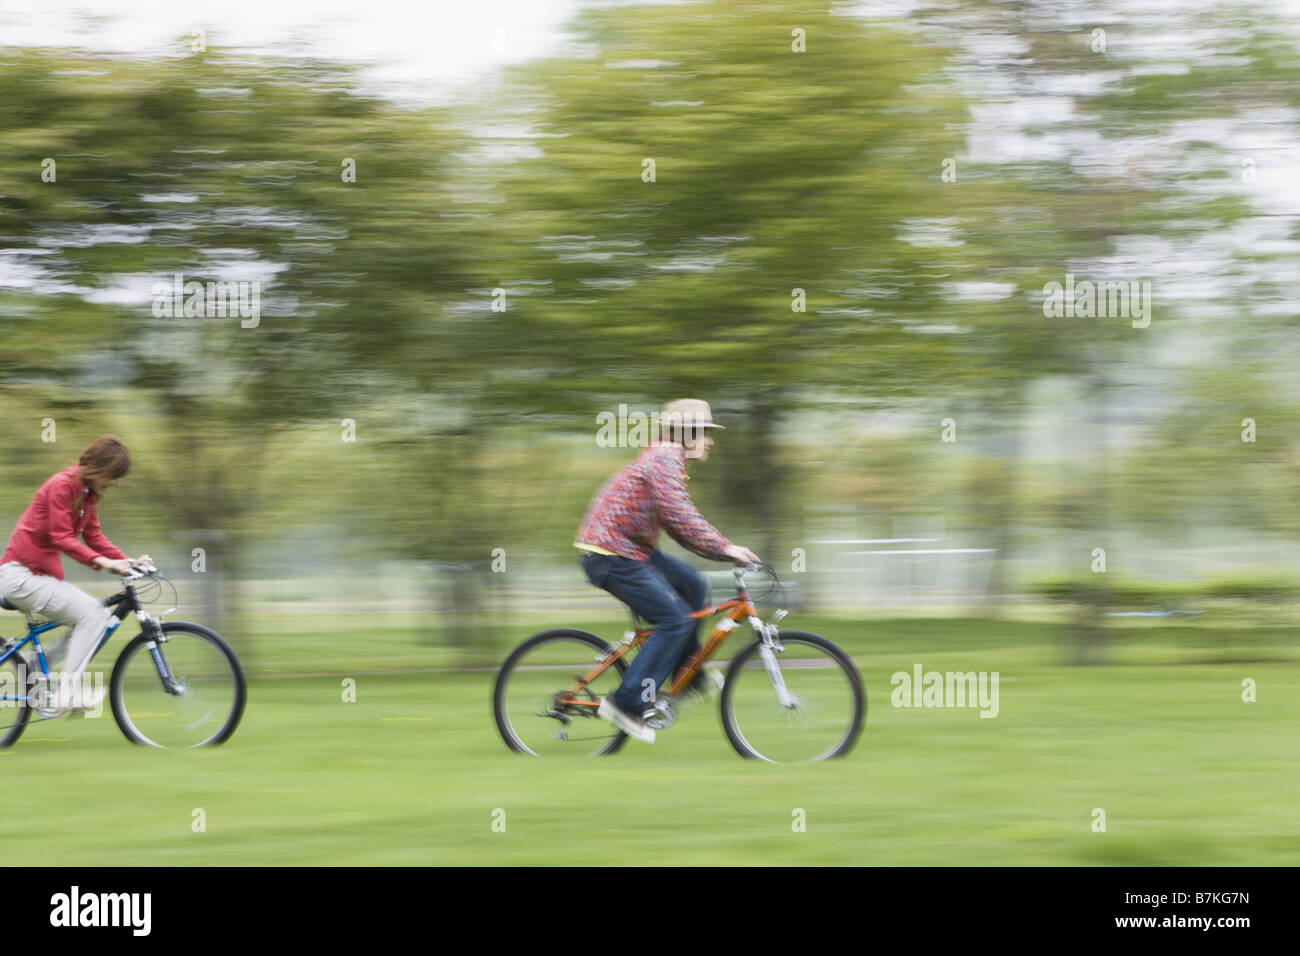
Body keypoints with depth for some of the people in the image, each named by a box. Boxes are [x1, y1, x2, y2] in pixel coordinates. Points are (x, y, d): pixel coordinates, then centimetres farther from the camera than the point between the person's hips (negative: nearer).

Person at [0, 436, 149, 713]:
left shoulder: (89, 493, 12)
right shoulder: (62, 485, -16)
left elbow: (94, 536, 11)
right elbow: (61, 537, -21)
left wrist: (127, 561, -3)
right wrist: (102, 561, -32)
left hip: (44, 574, 9)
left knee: (99, 614, 1)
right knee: (92, 615, -19)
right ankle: (66, 693, -18)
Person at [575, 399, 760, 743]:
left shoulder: (667, 460, 18)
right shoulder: (665, 460, -16)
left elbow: (682, 521, 20)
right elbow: (678, 518, -25)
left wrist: (723, 548, 13)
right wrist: (723, 549, -23)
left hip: (630, 549, 10)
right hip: (611, 556, -10)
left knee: (693, 586, 10)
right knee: (675, 619, -12)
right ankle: (626, 702, -11)